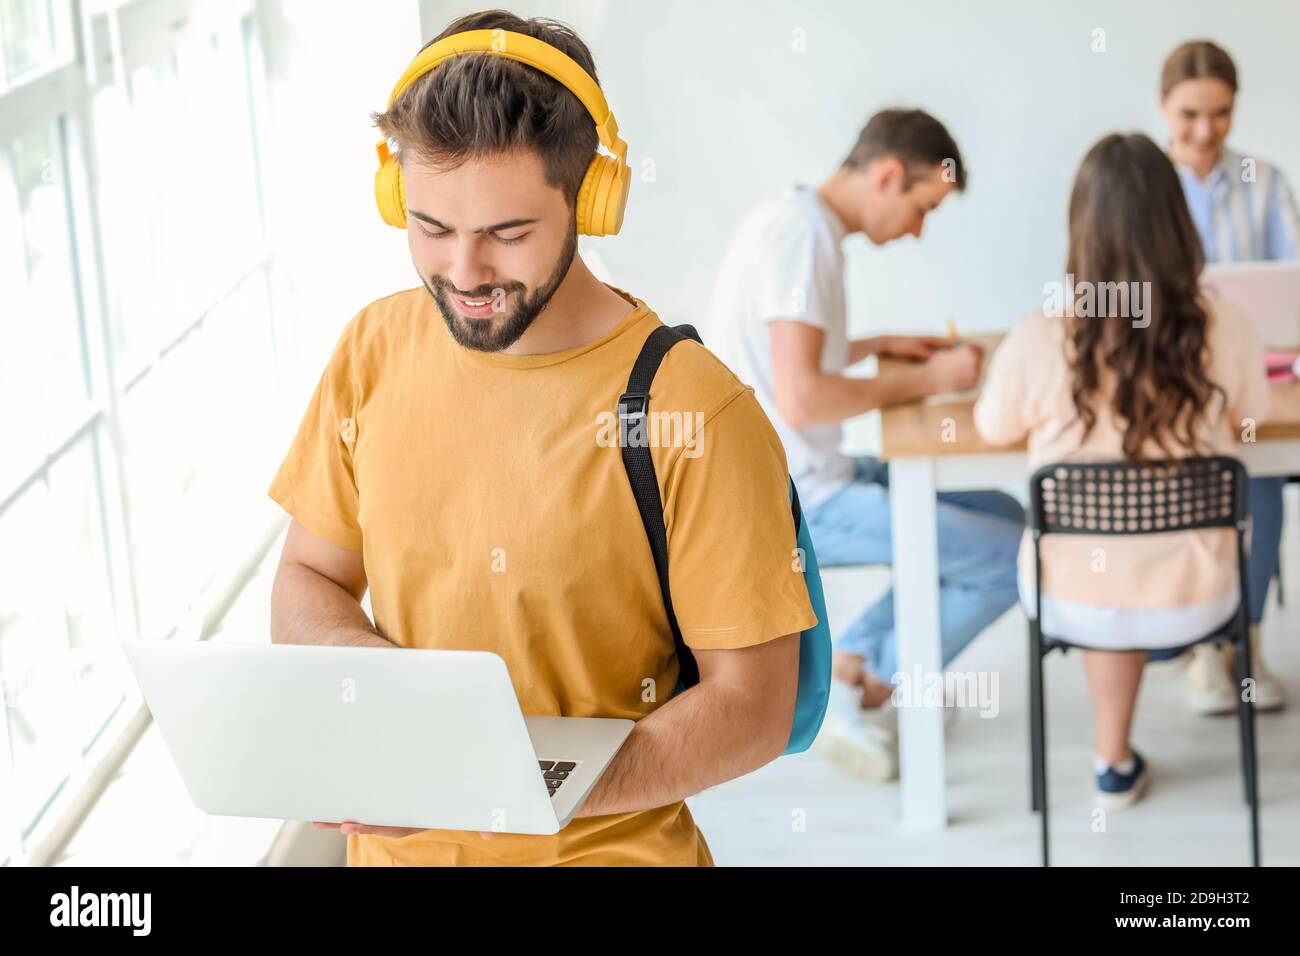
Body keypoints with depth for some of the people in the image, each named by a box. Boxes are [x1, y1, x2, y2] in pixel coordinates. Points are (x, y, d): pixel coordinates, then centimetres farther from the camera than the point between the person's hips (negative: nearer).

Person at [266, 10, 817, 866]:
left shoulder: (691, 411, -15)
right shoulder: (376, 350, 2)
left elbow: (753, 705, -12)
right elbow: (307, 580, 12)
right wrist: (367, 658, -10)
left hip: (599, 847, -6)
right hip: (392, 843, 6)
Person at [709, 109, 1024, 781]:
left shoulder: (795, 220, 12)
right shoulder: (803, 234, -19)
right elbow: (801, 399, -27)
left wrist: (877, 346, 14)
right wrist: (926, 380, -14)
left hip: (805, 479, 10)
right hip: (798, 501, -10)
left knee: (1003, 514, 17)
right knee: (1021, 556, -12)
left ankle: (843, 667, 13)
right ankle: (860, 693, 2)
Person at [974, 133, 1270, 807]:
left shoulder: (1039, 341, -22)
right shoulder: (1226, 334, -19)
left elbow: (993, 429, -1)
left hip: (1071, 605, 0)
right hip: (1191, 601, 1)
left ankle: (1117, 762, 46)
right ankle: (1112, 761, 56)